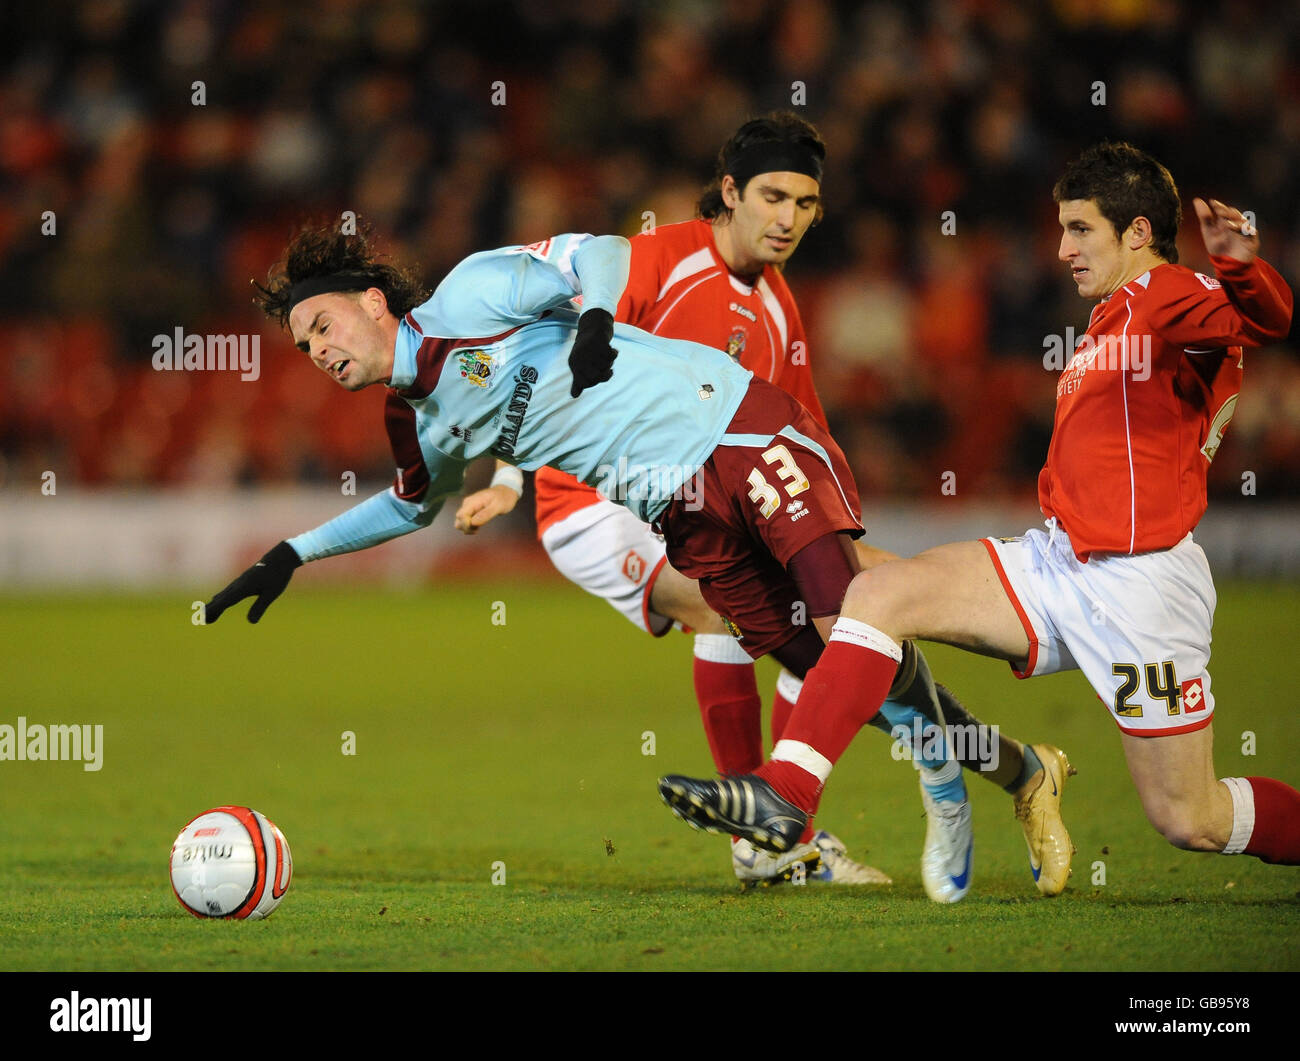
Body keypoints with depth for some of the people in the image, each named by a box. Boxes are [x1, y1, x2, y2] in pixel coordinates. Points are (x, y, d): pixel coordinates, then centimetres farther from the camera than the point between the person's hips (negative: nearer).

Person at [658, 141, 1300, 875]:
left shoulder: (1170, 295, -12)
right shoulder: (1114, 317, 18)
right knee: (880, 593, -4)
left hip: (1139, 589, -9)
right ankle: (783, 796, -9)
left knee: (1192, 823, -3)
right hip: (1058, 561, 9)